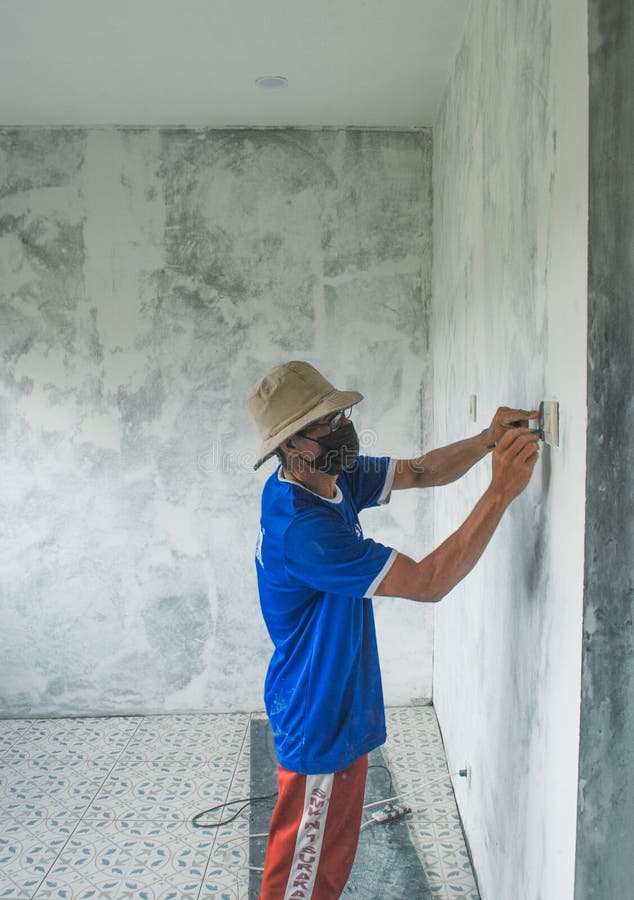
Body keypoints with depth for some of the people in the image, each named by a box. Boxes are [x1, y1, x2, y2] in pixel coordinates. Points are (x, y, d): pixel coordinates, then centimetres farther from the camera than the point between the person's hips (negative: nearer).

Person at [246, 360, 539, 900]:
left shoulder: (333, 478, -5)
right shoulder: (299, 529, -34)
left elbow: (420, 472, 3)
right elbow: (428, 582, -31)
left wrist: (487, 441, -16)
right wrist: (501, 492, -32)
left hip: (343, 711, 9)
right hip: (319, 728, -9)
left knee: (334, 856, 28)